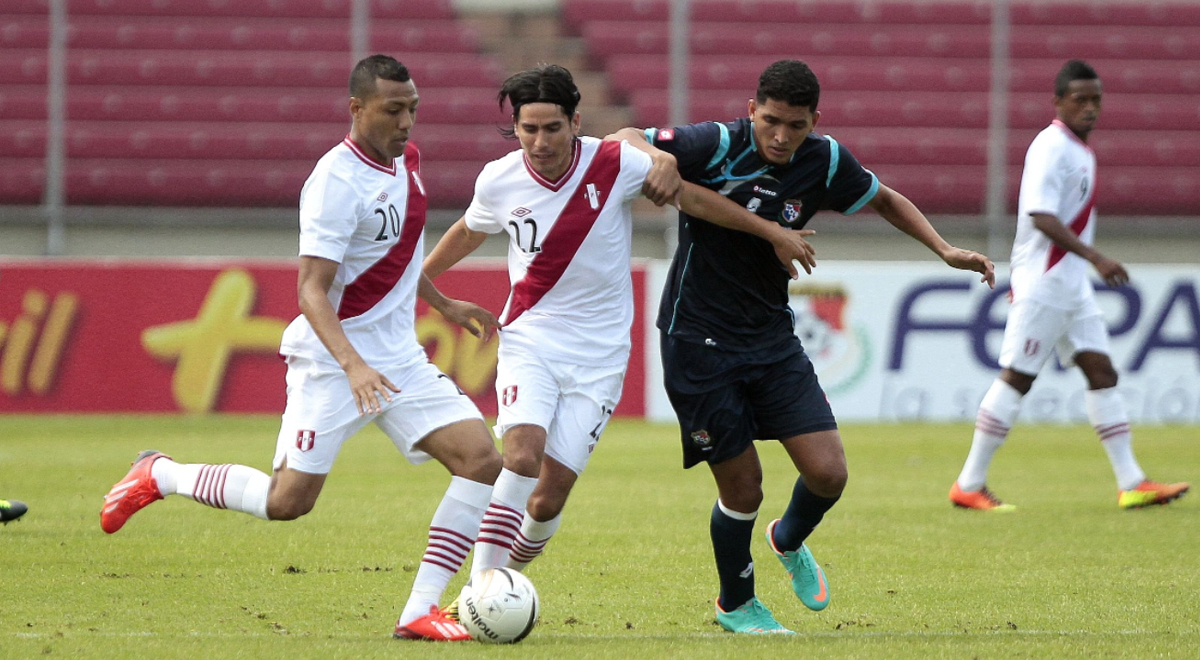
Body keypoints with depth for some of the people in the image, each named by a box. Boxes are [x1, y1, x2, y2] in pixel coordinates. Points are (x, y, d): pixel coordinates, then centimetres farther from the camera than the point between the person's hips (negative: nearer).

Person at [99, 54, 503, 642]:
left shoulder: (406, 159, 8)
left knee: (481, 459, -10)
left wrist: (443, 305, 31)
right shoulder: (337, 182, -19)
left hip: (399, 360, 8)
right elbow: (311, 291, -25)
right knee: (288, 500, -12)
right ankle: (159, 476, 14)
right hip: (332, 361, -8)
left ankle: (420, 611, -9)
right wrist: (353, 366, -37)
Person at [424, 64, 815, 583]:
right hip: (529, 341, 0)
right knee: (522, 453, -26)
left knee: (547, 501, -6)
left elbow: (689, 196, 3)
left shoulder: (615, 164, -11)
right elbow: (469, 232, 18)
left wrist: (771, 231, 6)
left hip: (598, 359, 0)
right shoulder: (498, 181, -5)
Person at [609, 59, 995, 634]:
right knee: (742, 489, -1)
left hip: (772, 338, 4)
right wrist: (654, 161, -37)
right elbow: (625, 140, -14)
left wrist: (945, 250, 4)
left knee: (827, 473, -6)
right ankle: (735, 603, 27)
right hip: (698, 343, -4)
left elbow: (884, 200, 15)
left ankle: (789, 542, 30)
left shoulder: (825, 162, -4)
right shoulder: (717, 146, -18)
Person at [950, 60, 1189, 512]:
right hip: (1043, 286, -10)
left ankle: (1131, 483, 3)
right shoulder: (1052, 148, -15)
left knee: (1101, 373, 4)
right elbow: (1042, 217, -26)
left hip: (1071, 285, 10)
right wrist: (1095, 258, -32)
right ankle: (969, 486, -1)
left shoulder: (1079, 150, 15)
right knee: (1016, 378, -6)